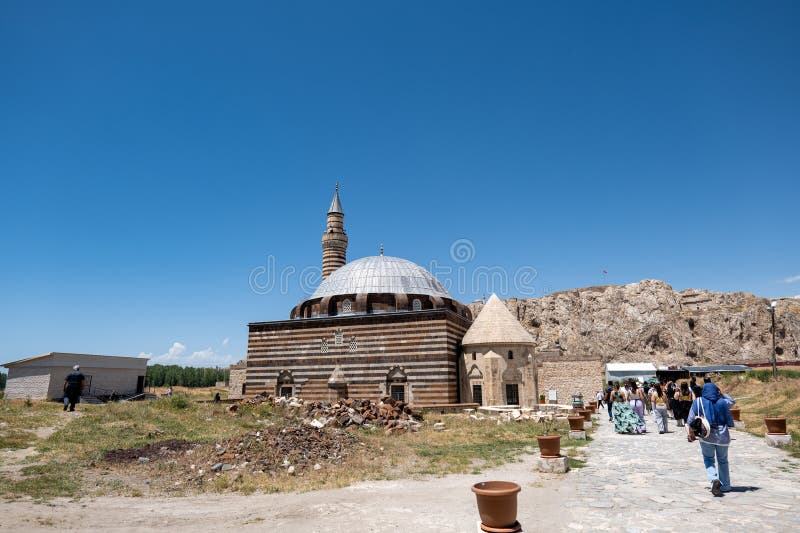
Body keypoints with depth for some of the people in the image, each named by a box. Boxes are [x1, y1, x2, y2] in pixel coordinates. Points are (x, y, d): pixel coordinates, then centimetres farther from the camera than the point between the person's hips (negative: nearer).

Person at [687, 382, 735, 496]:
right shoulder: (723, 402, 0)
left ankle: (714, 479, -15)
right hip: (722, 436, 2)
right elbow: (731, 400, 24)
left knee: (708, 460, 10)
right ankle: (725, 486, 27)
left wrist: (691, 433, 5)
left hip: (706, 436, -2)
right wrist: (721, 394, 18)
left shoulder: (698, 402, -3)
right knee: (723, 461, 18)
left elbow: (691, 420, -3)